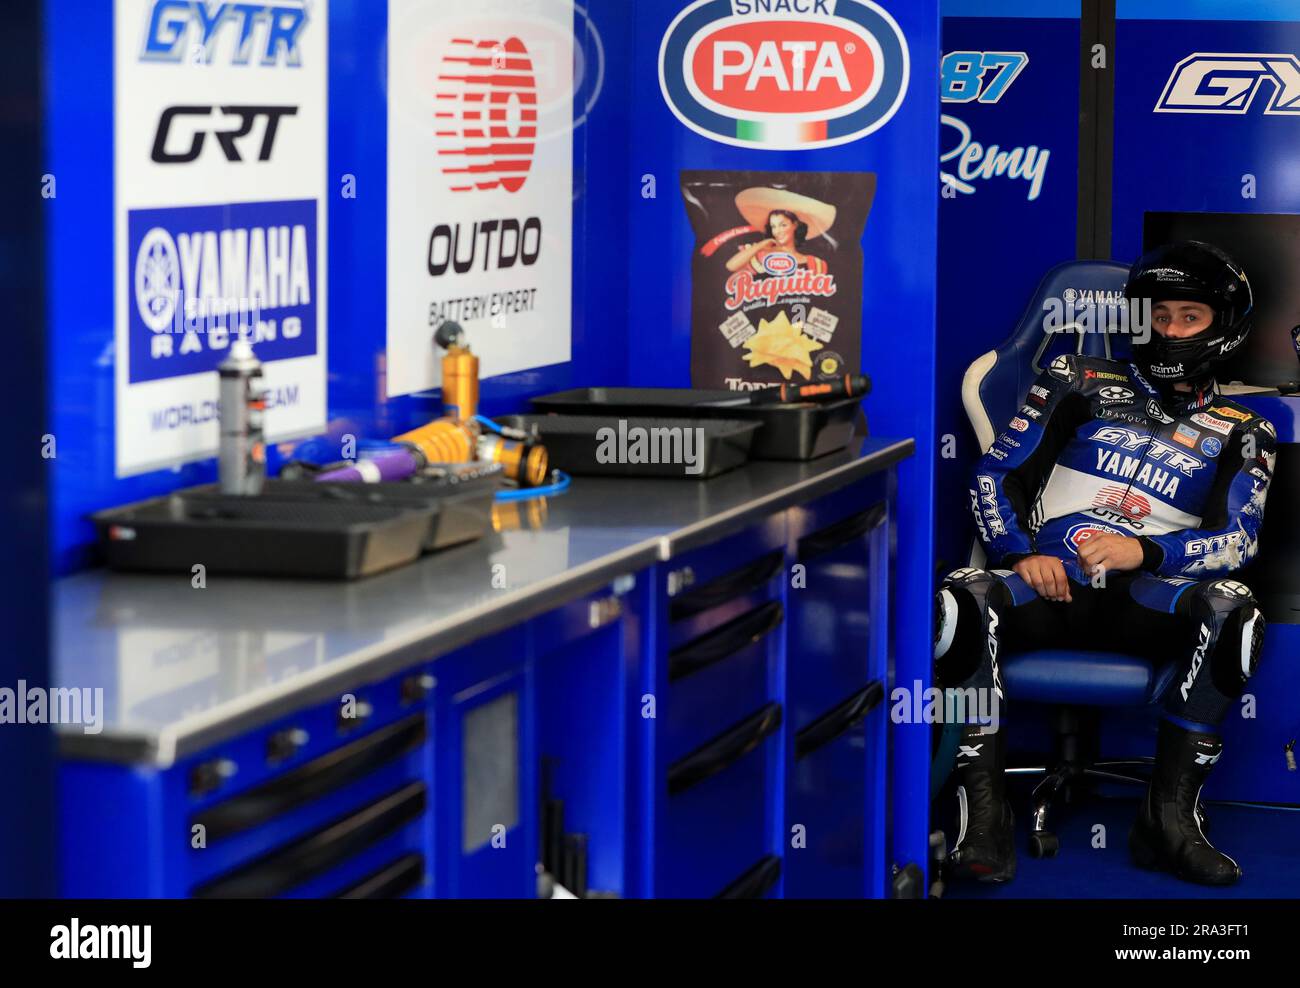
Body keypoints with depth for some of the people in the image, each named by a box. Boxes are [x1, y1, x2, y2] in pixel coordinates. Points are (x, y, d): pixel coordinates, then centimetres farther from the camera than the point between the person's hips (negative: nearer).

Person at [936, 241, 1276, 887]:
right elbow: (995, 475, 12)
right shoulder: (1085, 384, 18)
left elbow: (1236, 542, 3)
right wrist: (1021, 554, -7)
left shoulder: (1239, 435, 17)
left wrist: (1144, 552, -16)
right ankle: (984, 815, -29)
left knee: (1230, 612, -34)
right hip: (1048, 584, 0)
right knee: (964, 601, -35)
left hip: (1145, 598, 0)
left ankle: (1168, 816, -27)